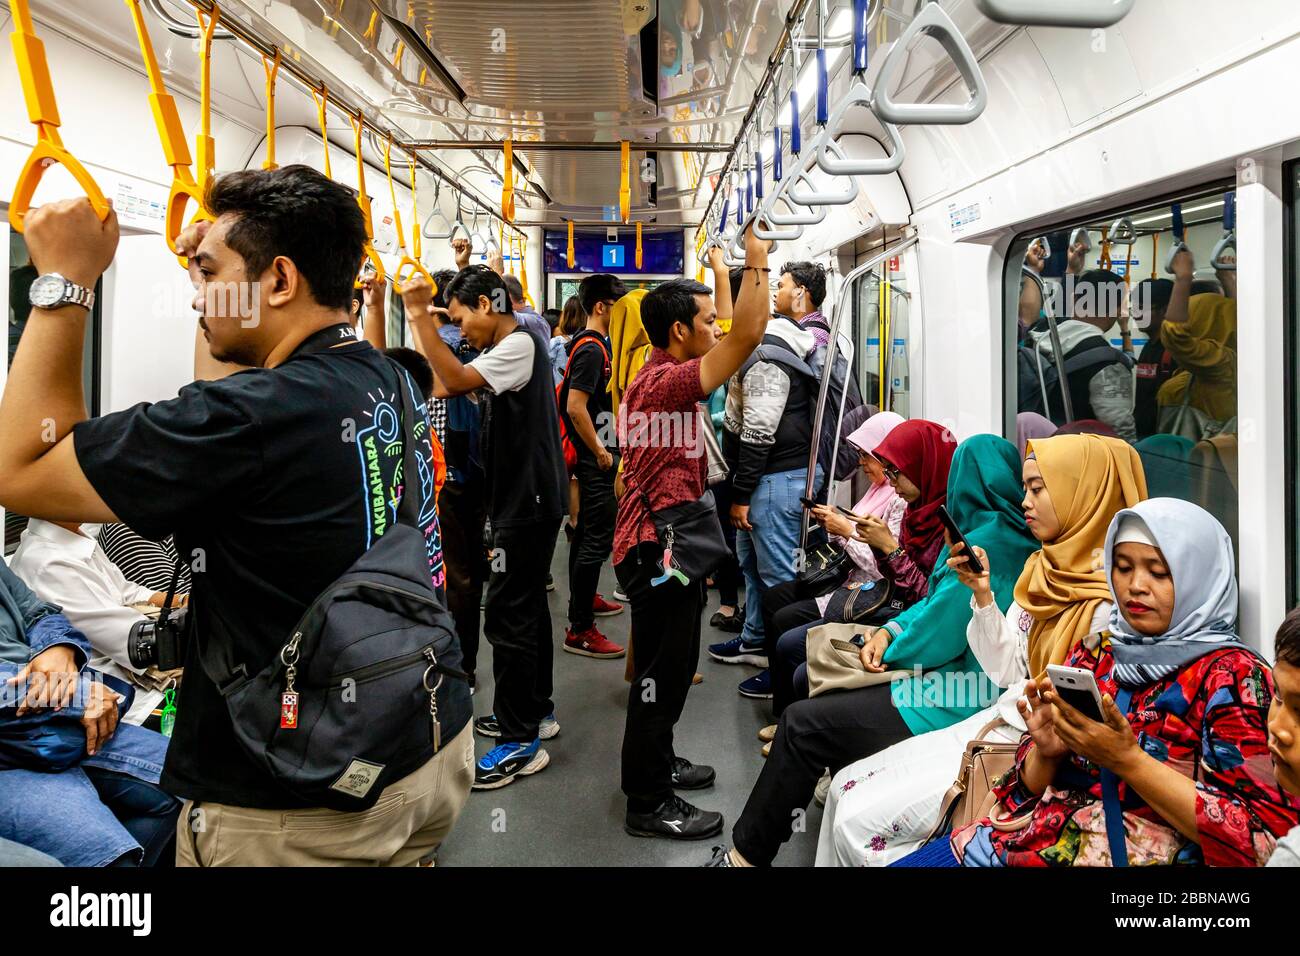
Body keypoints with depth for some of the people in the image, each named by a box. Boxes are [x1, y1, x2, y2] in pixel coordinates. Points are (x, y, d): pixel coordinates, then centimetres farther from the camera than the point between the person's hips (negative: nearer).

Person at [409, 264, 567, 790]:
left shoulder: (520, 344, -15)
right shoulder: (509, 348, 16)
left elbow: (456, 381, -29)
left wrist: (422, 318, -26)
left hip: (528, 504, -11)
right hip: (524, 500, 11)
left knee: (508, 616, -8)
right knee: (527, 608, 17)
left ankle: (521, 741, -1)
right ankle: (535, 711, 30)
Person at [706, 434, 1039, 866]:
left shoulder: (984, 545, -22)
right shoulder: (1011, 535, 8)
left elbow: (934, 640, -21)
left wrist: (890, 647, -1)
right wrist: (890, 630, -2)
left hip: (951, 700, -10)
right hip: (954, 671, 10)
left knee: (801, 725, -5)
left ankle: (747, 854, 8)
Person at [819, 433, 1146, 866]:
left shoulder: (1113, 597, -19)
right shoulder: (1045, 570, 8)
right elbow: (1008, 671, 6)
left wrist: (1009, 718, -14)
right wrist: (982, 592, -6)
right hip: (1001, 723, 8)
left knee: (861, 822, -14)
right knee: (845, 785, 3)